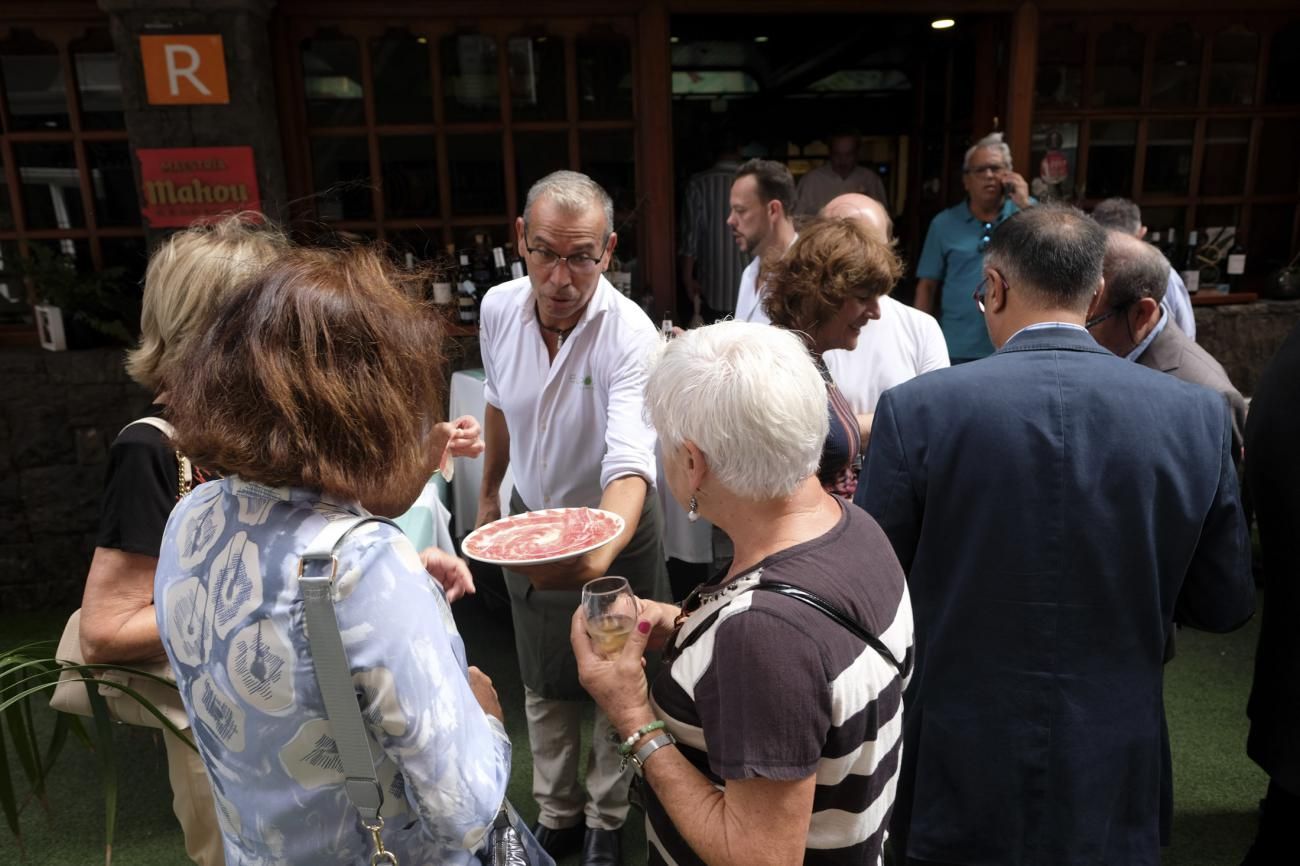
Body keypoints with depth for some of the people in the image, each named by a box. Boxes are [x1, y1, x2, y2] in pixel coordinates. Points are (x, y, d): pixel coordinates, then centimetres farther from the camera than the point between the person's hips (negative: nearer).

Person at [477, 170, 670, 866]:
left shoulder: (630, 335, -30)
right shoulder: (498, 309, -13)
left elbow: (629, 466, -41)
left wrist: (599, 552, -61)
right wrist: (488, 492, 15)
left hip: (614, 527, -4)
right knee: (542, 684, 20)